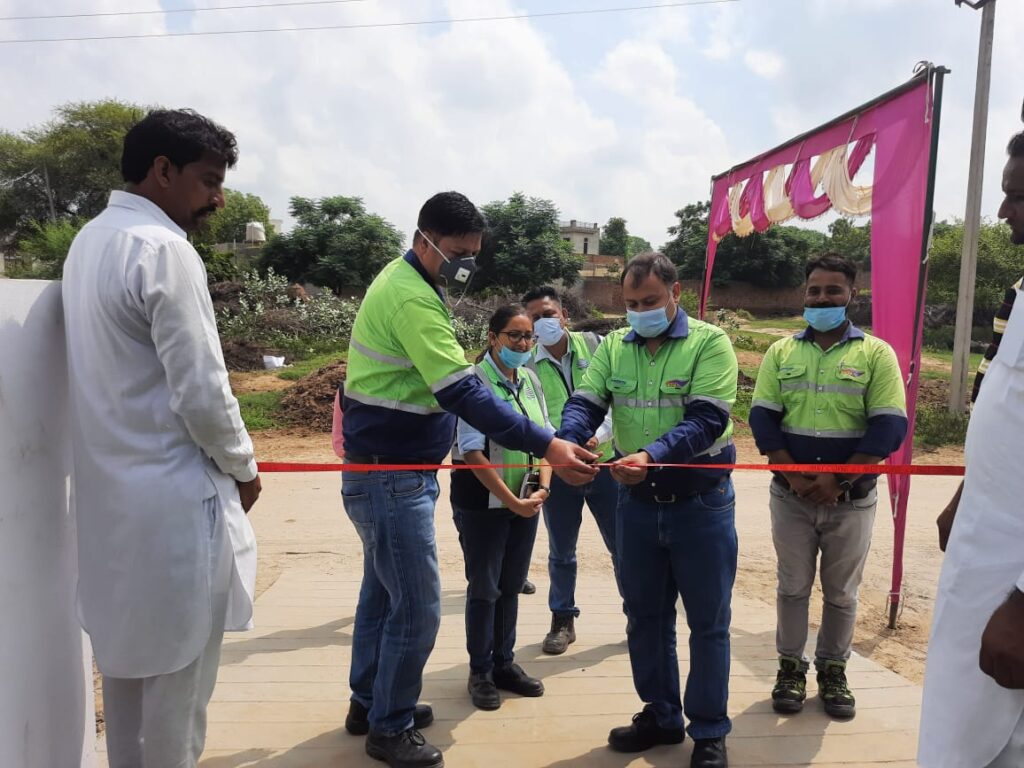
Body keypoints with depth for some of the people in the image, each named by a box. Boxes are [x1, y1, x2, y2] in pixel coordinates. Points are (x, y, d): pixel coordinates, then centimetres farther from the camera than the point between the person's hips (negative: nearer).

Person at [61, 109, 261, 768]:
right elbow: (200, 393, -20)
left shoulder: (90, 240, 11)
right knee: (178, 676, 5)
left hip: (111, 492, 9)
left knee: (127, 658, 20)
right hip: (174, 498, -9)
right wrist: (244, 468, -2)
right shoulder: (164, 249, -17)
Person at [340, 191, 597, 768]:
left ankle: (368, 703, 36)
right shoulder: (413, 299, -23)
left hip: (389, 472, 11)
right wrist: (546, 446, -33)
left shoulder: (404, 282, 11)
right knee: (418, 610, -1)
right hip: (391, 478, -11)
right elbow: (464, 392, -30)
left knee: (384, 591, 20)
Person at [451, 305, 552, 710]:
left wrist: (542, 487, -6)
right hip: (483, 501, -6)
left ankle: (504, 663, 30)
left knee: (511, 585, 14)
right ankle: (480, 672, 22)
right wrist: (512, 501, -18)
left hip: (525, 499, 6)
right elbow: (473, 452, -18)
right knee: (484, 587, 5)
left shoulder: (530, 381, 6)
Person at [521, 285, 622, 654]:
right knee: (561, 552, 12)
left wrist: (599, 435, -22)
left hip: (605, 461, 1)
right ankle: (563, 620, 30)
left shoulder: (595, 346, -4)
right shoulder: (527, 364, -6)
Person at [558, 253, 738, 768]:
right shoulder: (612, 348, 4)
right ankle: (660, 716, 35)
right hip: (637, 502, 4)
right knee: (645, 616, 15)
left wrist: (652, 456, -36)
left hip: (701, 503, -4)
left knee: (708, 622, 9)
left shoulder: (709, 342, -9)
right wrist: (567, 441, -29)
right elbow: (584, 404, -6)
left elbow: (706, 420, -20)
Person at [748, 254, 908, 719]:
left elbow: (889, 427, -9)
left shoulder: (876, 353, -2)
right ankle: (790, 667, 27)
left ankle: (833, 671, 30)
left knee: (841, 593, 13)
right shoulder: (781, 352, 4)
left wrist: (838, 481, -17)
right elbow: (763, 418, -2)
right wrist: (795, 478, -14)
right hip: (791, 496, 1)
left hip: (852, 499, -1)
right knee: (792, 586, 12)